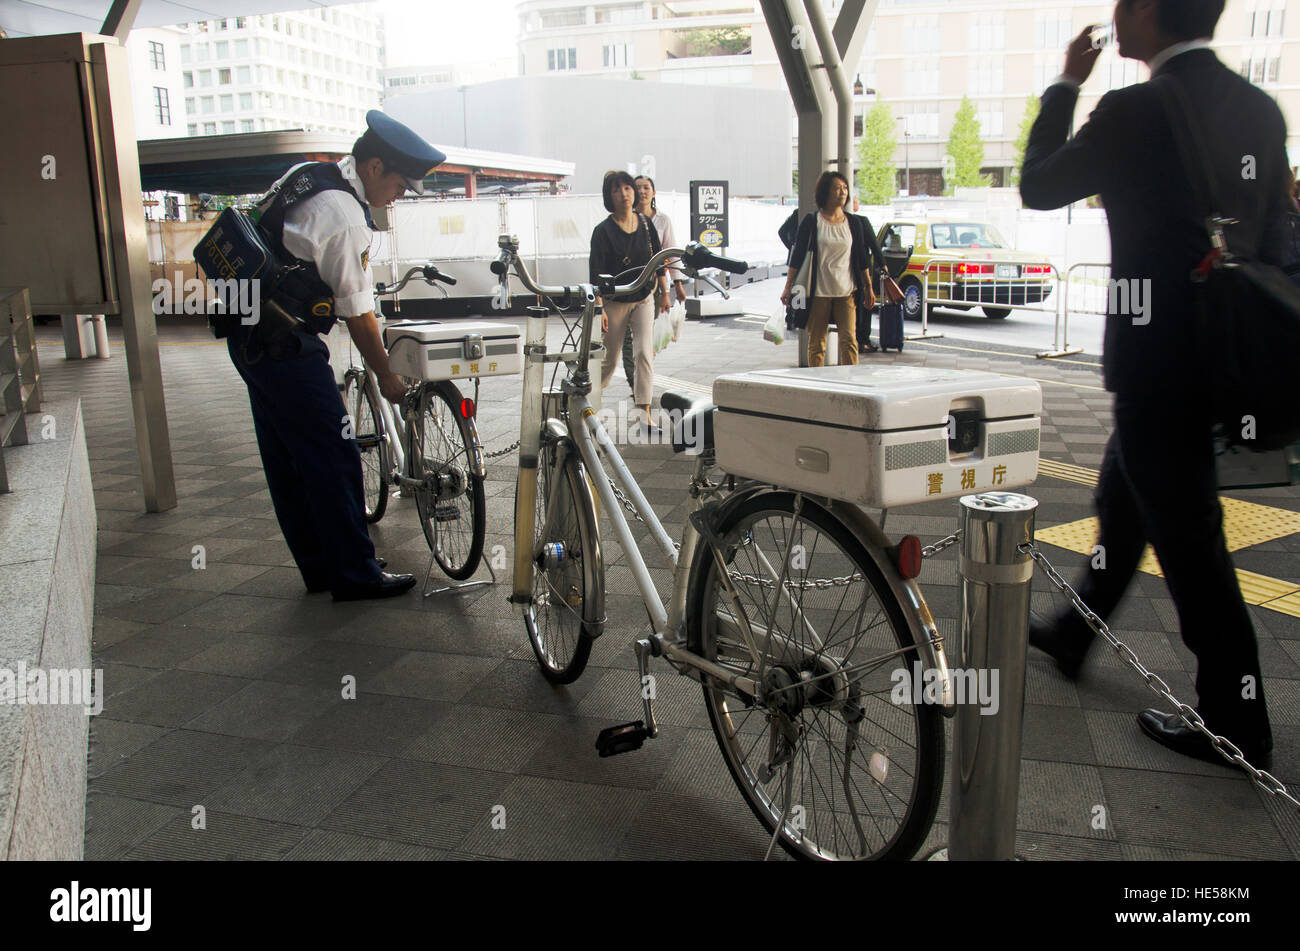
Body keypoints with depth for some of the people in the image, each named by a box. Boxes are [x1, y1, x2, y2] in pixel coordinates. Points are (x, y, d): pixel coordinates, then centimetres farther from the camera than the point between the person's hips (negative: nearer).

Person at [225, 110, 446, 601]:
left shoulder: (306, 174, 10)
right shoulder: (345, 216, -19)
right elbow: (358, 315, -15)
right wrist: (386, 376, -3)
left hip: (249, 335, 10)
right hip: (287, 348, -10)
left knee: (287, 458, 14)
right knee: (334, 456, -2)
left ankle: (319, 565, 26)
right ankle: (355, 574, 7)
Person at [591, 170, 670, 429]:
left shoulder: (646, 224, 1)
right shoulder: (603, 231, -11)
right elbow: (597, 274, -13)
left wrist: (664, 292, 12)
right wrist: (599, 308, -18)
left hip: (644, 299, 3)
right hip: (615, 302, -2)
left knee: (645, 352, -13)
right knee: (610, 359, 7)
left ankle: (643, 410, -11)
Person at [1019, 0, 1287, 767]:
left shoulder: (1135, 111, -17)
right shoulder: (1259, 109, 7)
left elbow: (1038, 188, -2)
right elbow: (1273, 242, 11)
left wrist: (1065, 87, 9)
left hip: (1158, 364, -9)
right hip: (1223, 354, 9)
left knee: (1188, 537, 2)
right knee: (1121, 506, 23)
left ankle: (1236, 725, 15)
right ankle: (1074, 634, 42)